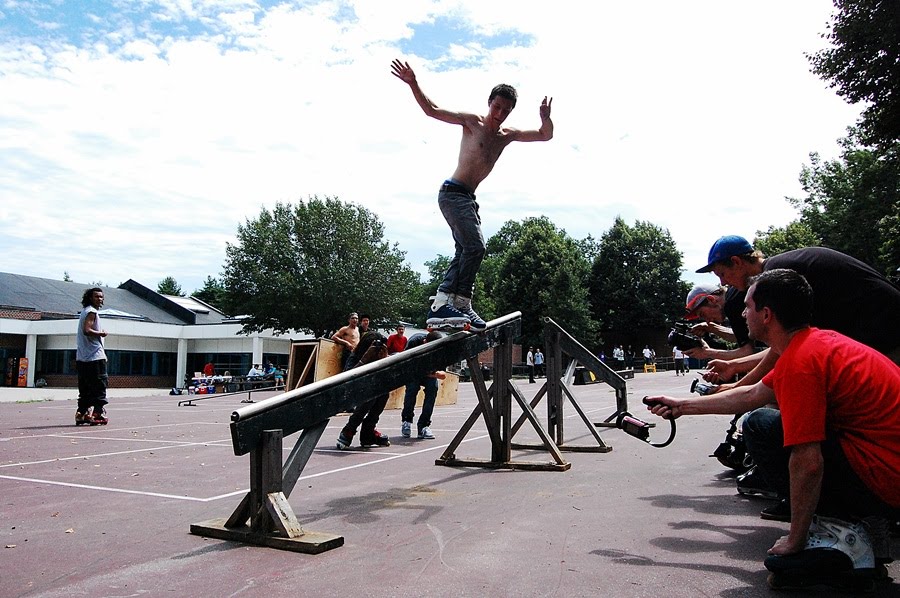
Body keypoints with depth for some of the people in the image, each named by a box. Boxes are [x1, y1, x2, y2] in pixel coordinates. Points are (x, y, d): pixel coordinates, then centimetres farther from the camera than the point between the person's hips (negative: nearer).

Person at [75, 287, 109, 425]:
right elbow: (87, 330, -21)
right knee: (100, 385, -5)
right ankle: (98, 414, -6)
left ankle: (81, 414, 13)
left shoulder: (85, 311, 21)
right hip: (95, 357, -10)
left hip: (82, 358, 10)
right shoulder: (92, 312, -9)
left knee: (85, 387, 11)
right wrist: (101, 333, -9)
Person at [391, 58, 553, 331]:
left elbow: (545, 135, 18)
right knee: (475, 247, -20)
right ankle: (461, 304, -19)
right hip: (453, 192, -9)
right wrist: (413, 84, -14)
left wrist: (545, 118, -4)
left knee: (465, 252, 6)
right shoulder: (472, 122, -1)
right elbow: (432, 110, -2)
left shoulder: (507, 136, 15)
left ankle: (441, 304, 7)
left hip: (467, 198, 9)